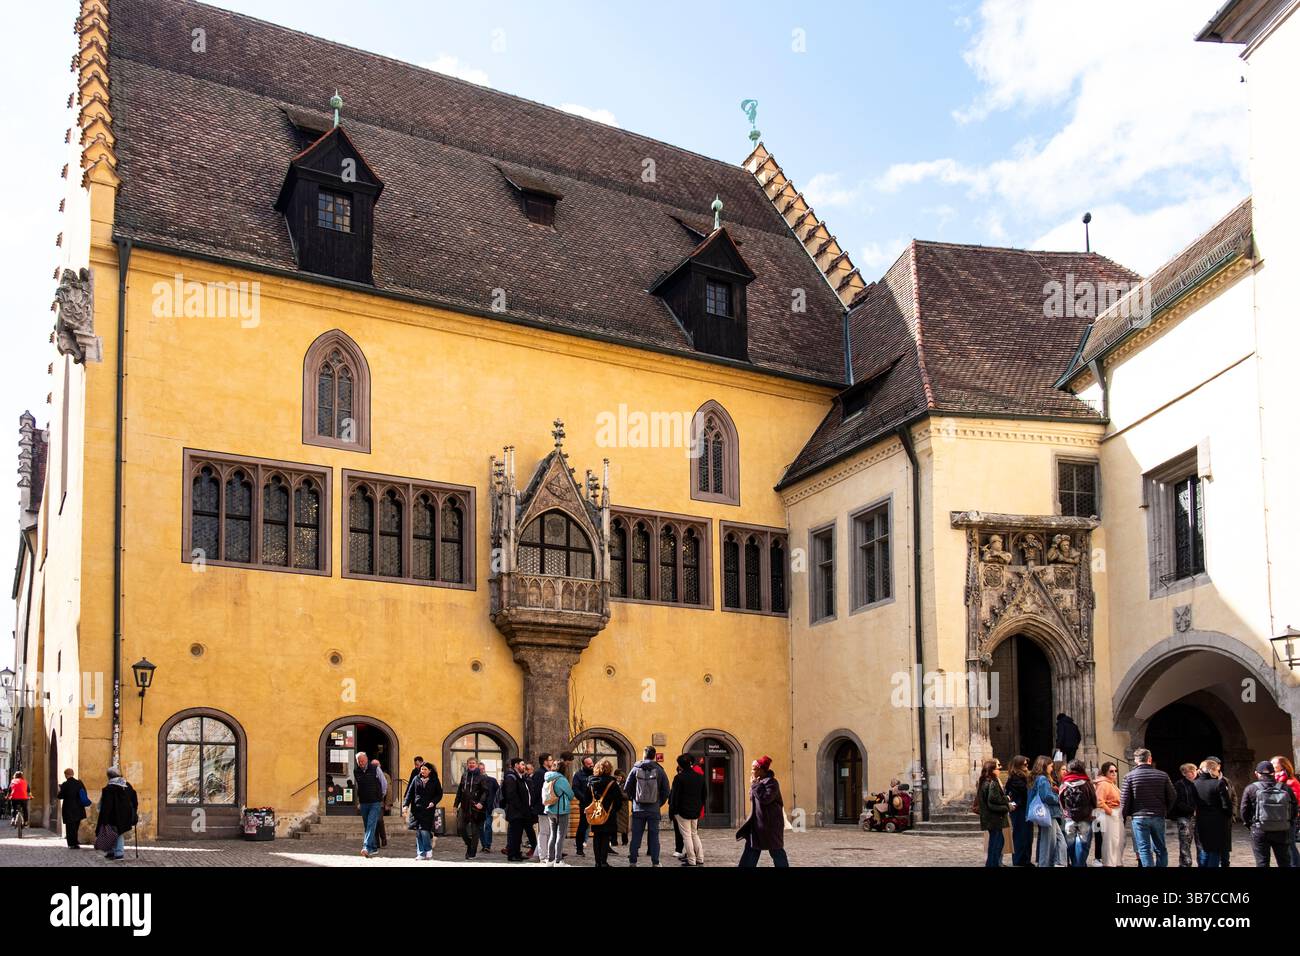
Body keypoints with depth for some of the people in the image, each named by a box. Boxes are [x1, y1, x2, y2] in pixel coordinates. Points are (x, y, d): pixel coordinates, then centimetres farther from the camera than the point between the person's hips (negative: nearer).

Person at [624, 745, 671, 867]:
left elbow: (626, 789, 1)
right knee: (654, 836, 6)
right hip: (654, 810, 0)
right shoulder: (659, 771, -3)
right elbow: (666, 791, -1)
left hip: (638, 809, 0)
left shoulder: (635, 769, -2)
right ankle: (655, 863, 6)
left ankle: (632, 862, 7)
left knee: (636, 836, 6)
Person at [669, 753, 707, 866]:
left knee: (686, 835, 0)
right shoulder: (700, 776, 6)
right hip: (695, 811, 6)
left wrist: (672, 811, -6)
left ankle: (691, 860, -2)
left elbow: (674, 796, -12)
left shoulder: (679, 778, -13)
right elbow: (703, 795, 12)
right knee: (694, 834, 17)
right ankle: (700, 859, 15)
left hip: (682, 811, -6)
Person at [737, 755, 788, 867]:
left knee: (776, 850, 0)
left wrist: (755, 785, -20)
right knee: (751, 849, 6)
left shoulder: (771, 782, -15)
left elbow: (765, 798, -28)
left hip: (770, 824, -9)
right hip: (757, 822, 9)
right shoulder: (759, 782, 13)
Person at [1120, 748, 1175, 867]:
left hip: (1139, 817, -2)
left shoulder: (1129, 776, -6)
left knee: (1144, 849, 1)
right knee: (1160, 848, 14)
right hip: (1158, 817, 2)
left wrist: (1124, 815, 6)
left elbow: (1124, 798, -8)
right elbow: (1172, 796, 3)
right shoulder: (1163, 775, 1)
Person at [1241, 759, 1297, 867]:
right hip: (1282, 832, 2)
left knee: (1262, 862, 4)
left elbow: (1244, 811, -5)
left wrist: (1250, 824, 11)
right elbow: (1294, 810, 4)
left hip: (1260, 831, -2)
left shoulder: (1251, 789, -7)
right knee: (1285, 862, 13)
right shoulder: (1285, 789, -1)